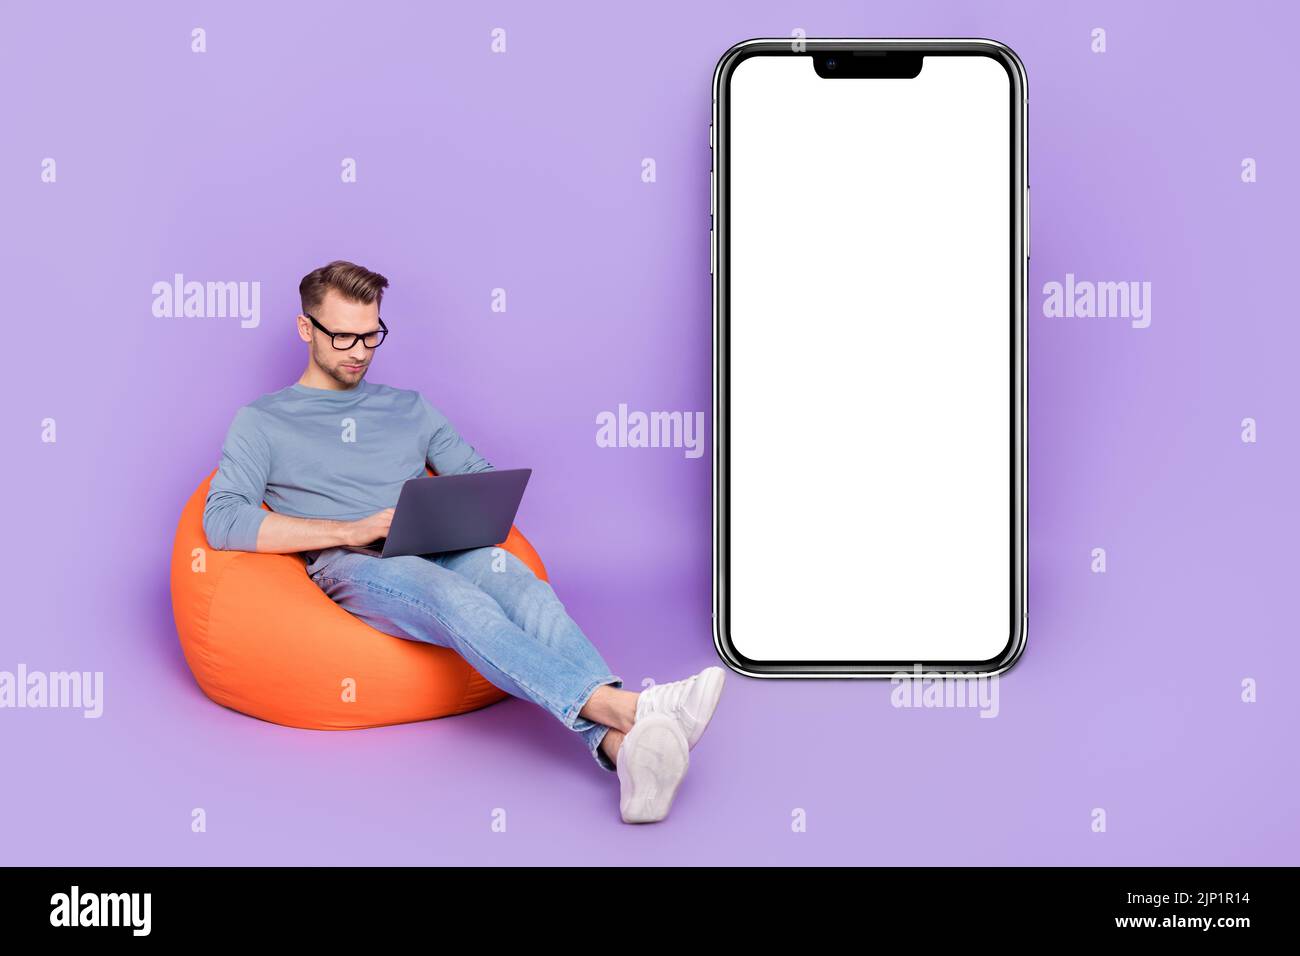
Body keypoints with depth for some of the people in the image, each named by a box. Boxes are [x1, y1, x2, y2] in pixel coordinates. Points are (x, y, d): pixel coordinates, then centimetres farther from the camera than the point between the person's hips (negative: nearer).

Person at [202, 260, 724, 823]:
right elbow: (222, 522, -1)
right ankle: (622, 707, -60)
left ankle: (618, 745, -58)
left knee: (517, 581, -33)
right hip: (351, 567, -3)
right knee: (454, 596, -38)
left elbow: (482, 476, 27)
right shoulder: (262, 422, 15)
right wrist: (353, 530, -10)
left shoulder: (409, 409, 28)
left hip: (441, 553, 4)